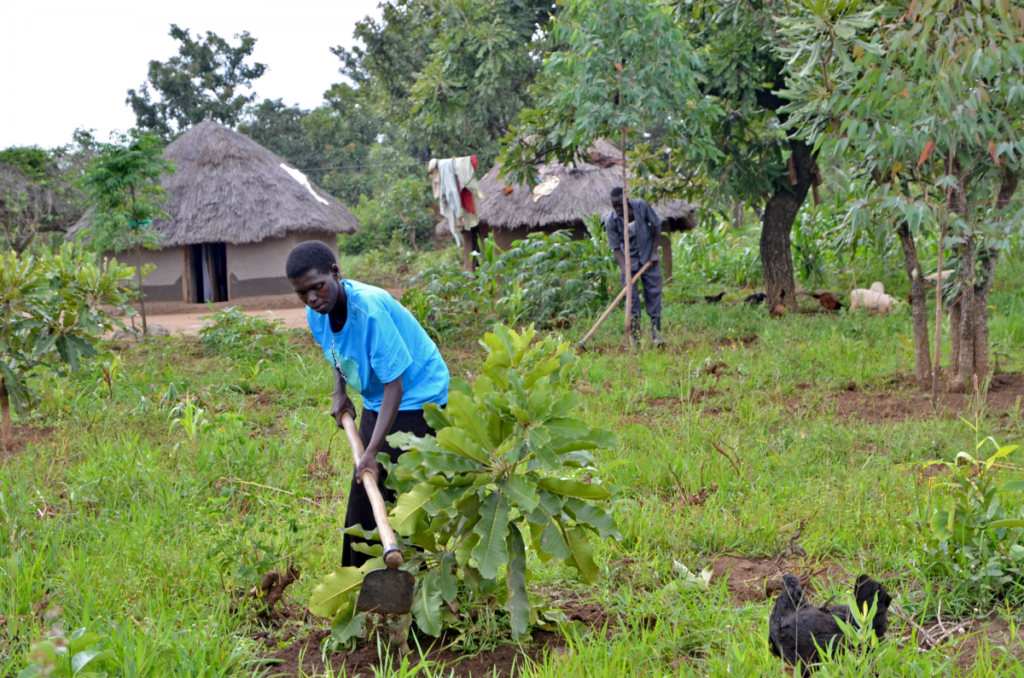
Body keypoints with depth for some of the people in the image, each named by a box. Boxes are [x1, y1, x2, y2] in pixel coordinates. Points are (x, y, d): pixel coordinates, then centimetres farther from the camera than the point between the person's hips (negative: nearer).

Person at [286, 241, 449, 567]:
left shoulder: (370, 309, -31)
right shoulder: (317, 313, -7)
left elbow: (394, 384, -31)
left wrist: (372, 450, -35)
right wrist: (339, 393, 2)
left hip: (416, 399, -8)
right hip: (375, 402, 8)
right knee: (363, 494, 9)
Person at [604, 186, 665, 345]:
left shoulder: (641, 206, -16)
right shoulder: (611, 220, -17)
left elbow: (656, 225, -1)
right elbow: (616, 248, -15)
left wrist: (654, 252, -5)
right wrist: (626, 271, -25)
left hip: (648, 257, 1)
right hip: (629, 260, -1)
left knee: (654, 293, -2)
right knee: (631, 296, -5)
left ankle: (656, 331, 2)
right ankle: (634, 335, 0)